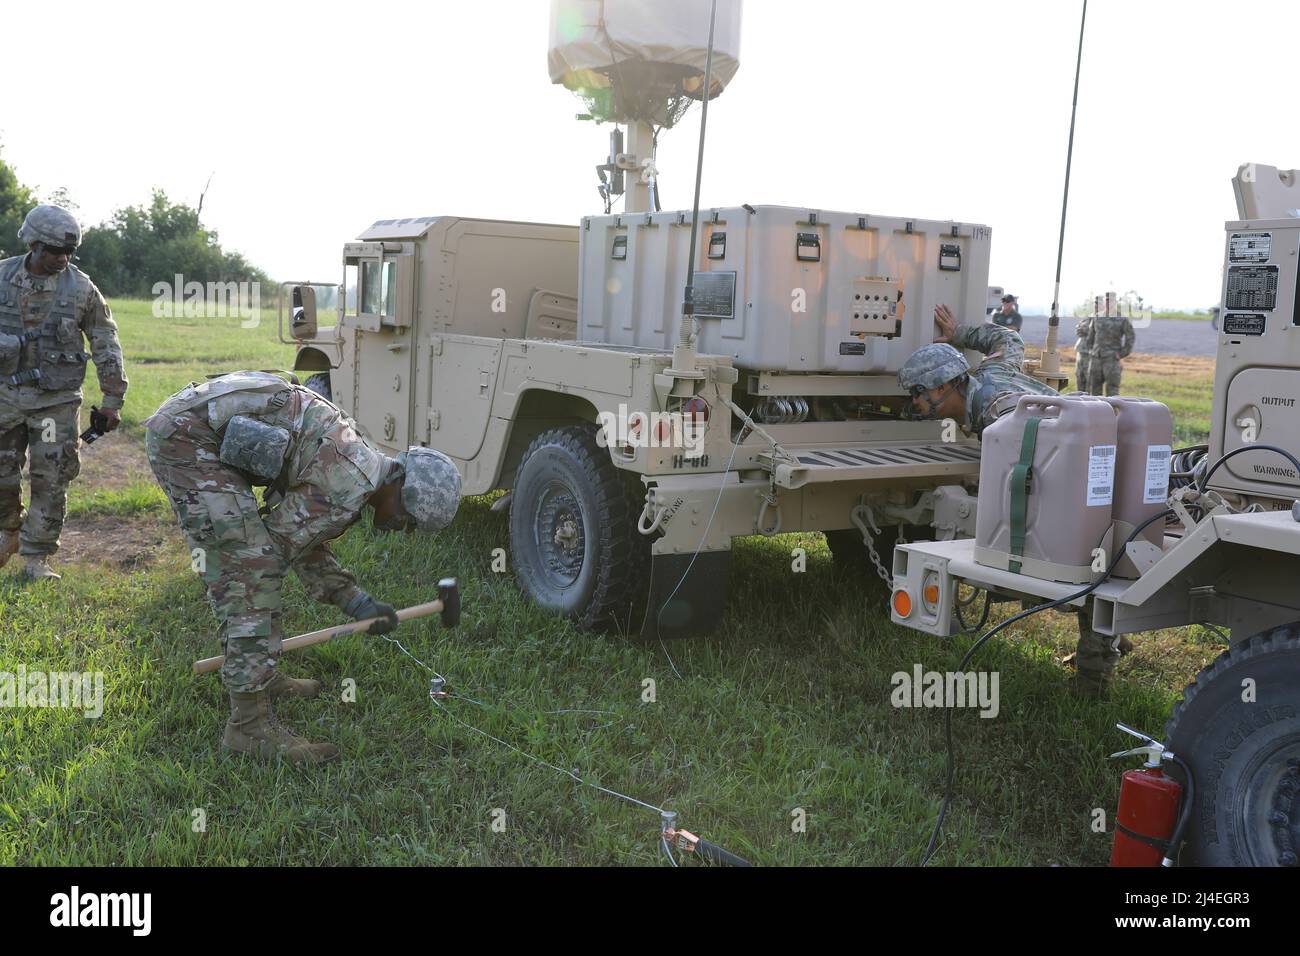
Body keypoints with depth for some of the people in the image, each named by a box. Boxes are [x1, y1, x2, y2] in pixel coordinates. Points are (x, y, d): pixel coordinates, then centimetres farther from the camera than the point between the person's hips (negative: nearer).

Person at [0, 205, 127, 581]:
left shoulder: (81, 287, -6)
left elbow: (106, 345, 1)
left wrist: (113, 400, 0)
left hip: (57, 400, -2)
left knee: (50, 483, -1)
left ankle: (36, 559, 10)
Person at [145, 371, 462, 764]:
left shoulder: (359, 462, 15)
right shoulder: (350, 491, -16)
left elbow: (307, 545, 24)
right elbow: (281, 543, -8)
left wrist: (357, 602, 22)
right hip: (189, 437, -10)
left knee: (250, 562, 18)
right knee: (251, 568, -11)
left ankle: (259, 675, 32)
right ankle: (250, 723, -8)